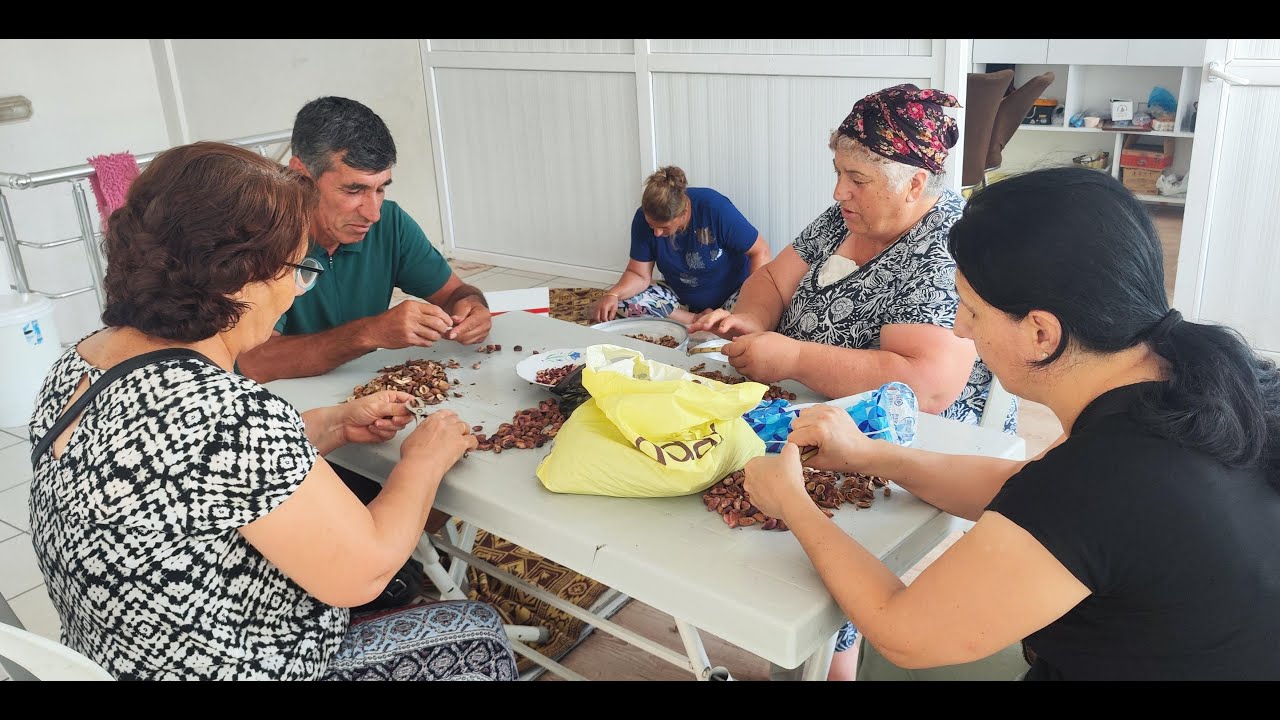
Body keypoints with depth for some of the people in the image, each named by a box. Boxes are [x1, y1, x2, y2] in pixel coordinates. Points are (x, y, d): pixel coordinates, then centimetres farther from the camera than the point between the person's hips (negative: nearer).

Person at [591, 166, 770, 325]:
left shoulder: (715, 208, -25)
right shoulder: (643, 219, -15)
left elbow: (760, 251, -17)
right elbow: (640, 275, -9)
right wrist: (612, 295, -30)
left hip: (730, 293, -4)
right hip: (681, 297, 4)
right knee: (622, 302, -20)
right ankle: (695, 321, -18)